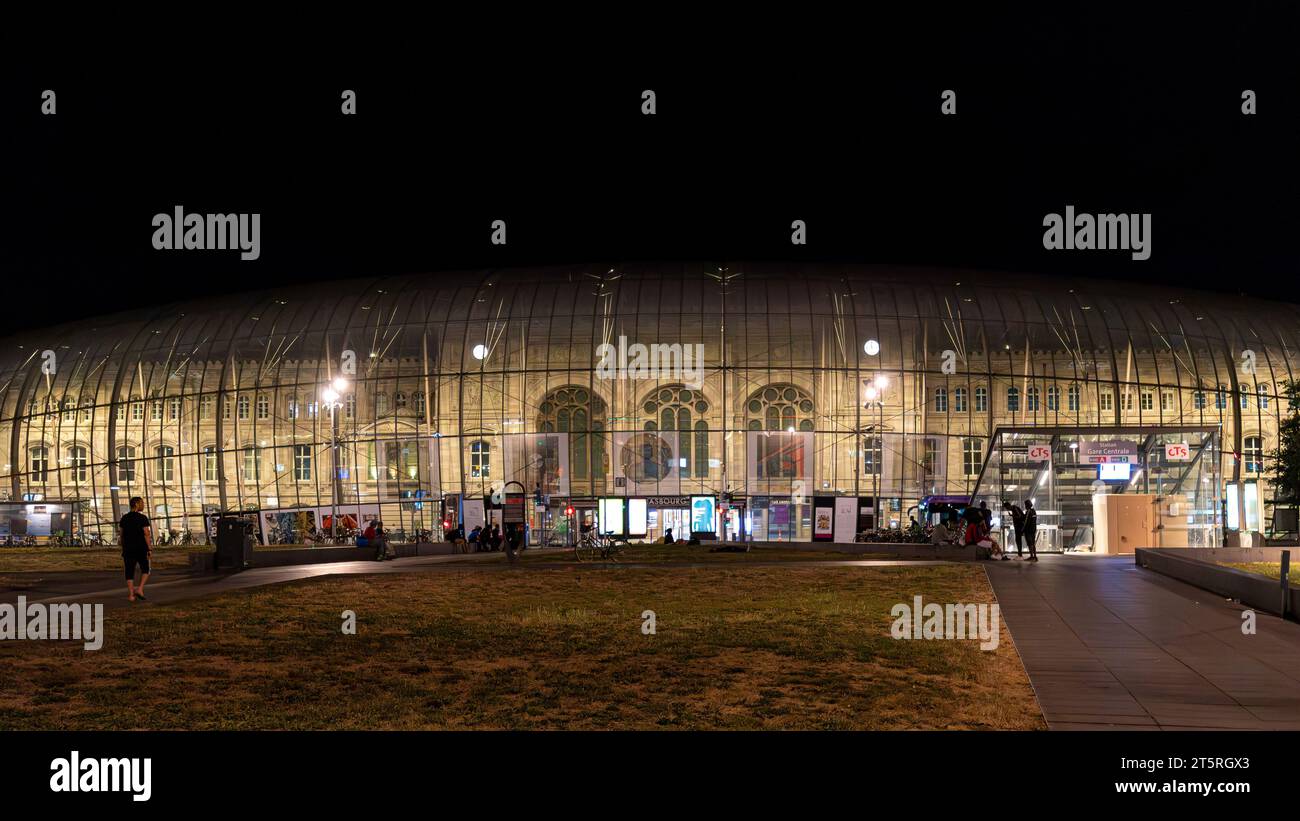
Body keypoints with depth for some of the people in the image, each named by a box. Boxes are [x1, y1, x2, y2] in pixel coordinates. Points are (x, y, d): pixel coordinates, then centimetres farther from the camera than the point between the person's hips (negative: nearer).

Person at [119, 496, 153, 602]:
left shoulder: (124, 518, 7)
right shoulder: (142, 518, -9)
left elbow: (122, 535, 9)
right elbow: (146, 534, -13)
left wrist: (123, 549, 15)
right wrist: (150, 549, -9)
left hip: (128, 549, 4)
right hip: (141, 548, -4)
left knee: (129, 571, 5)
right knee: (145, 569, 13)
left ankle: (131, 594, 2)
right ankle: (140, 589, -2)